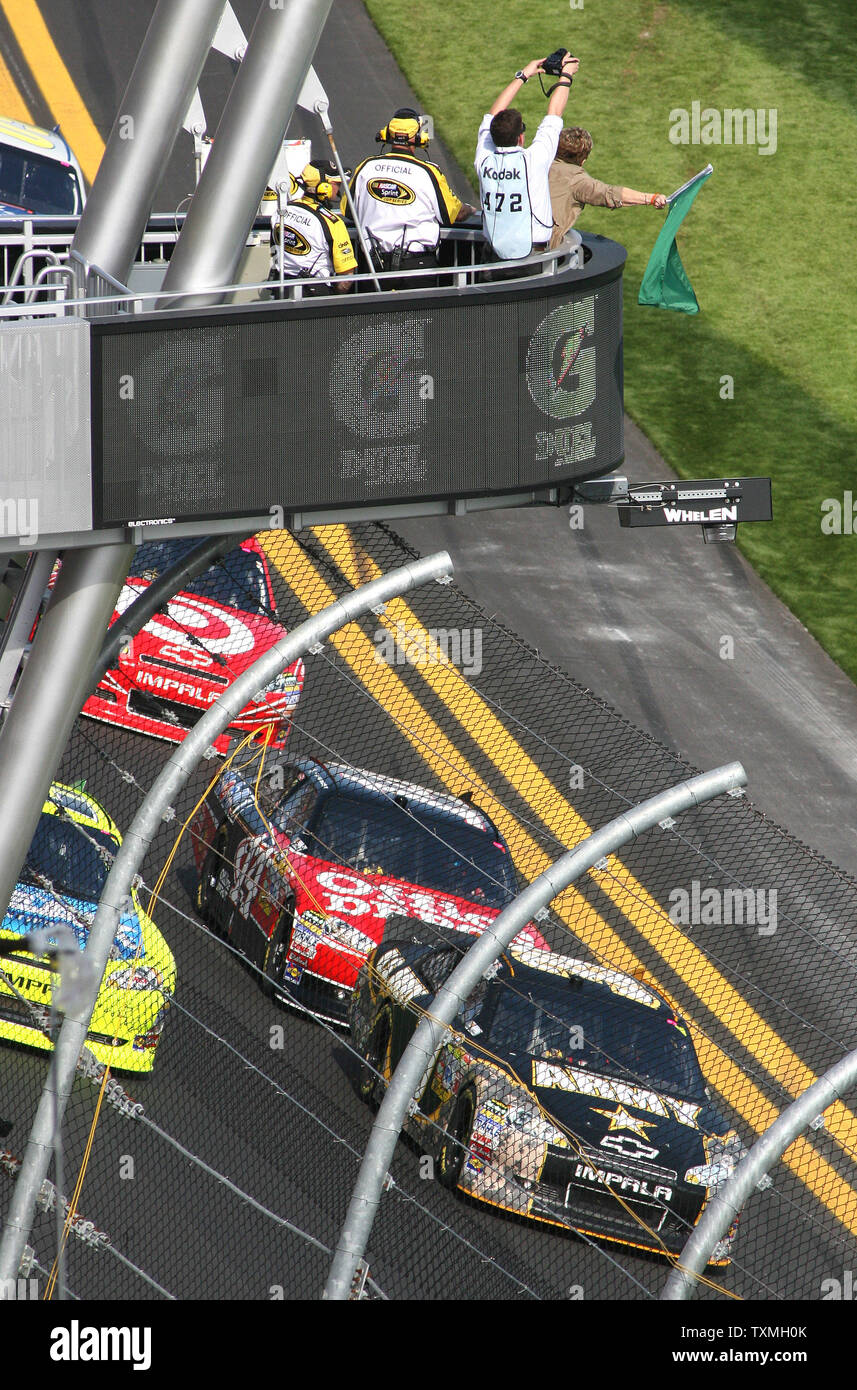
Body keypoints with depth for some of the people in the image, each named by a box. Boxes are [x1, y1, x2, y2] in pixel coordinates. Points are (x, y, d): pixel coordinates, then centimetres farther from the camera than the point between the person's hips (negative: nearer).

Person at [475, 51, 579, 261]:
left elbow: (493, 114, 13)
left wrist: (522, 76, 24)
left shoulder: (484, 160, -4)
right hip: (532, 252, -5)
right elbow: (553, 116, 0)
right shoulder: (533, 160, -15)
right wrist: (566, 75, 15)